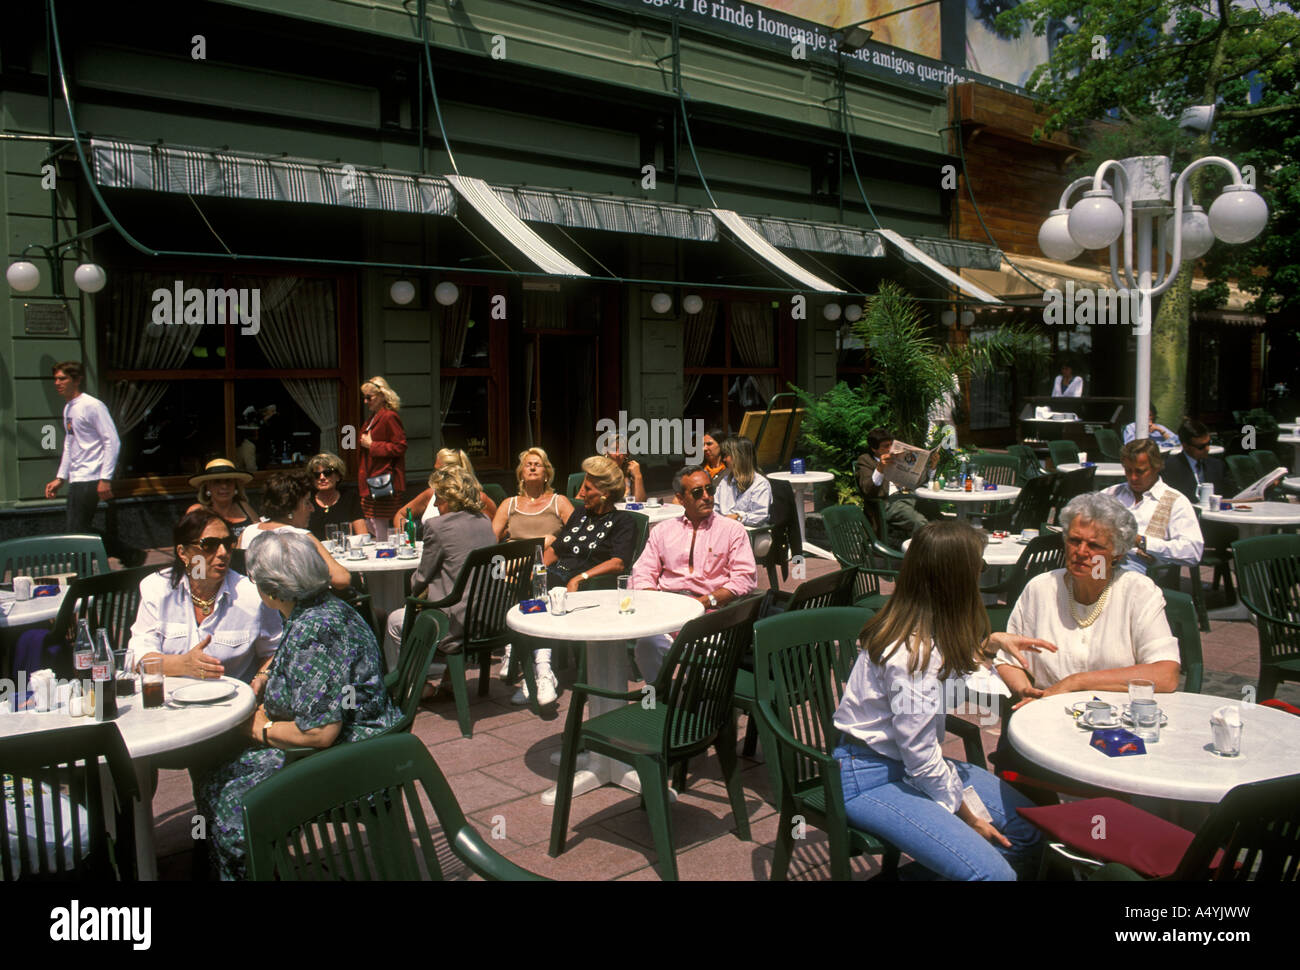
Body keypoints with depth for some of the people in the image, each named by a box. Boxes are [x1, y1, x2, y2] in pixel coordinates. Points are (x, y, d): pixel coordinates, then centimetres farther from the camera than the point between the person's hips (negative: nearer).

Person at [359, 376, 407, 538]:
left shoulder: (389, 417, -12)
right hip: (370, 483, 10)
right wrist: (364, 442, 13)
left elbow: (400, 447, -18)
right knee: (370, 526, 13)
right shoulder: (372, 419, 18)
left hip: (384, 483, -10)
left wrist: (372, 445, -15)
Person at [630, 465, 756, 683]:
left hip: (709, 610, -2)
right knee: (648, 645, -32)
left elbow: (745, 578, 3)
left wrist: (707, 600, -10)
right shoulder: (663, 530, 22)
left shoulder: (732, 530, 14)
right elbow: (642, 574, 15)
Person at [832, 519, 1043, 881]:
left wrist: (989, 642, 20)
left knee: (1027, 826, 7)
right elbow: (921, 759, -20)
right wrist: (967, 812, -6)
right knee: (993, 873, -24)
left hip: (914, 764, 10)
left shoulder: (913, 625, 0)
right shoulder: (913, 655, -27)